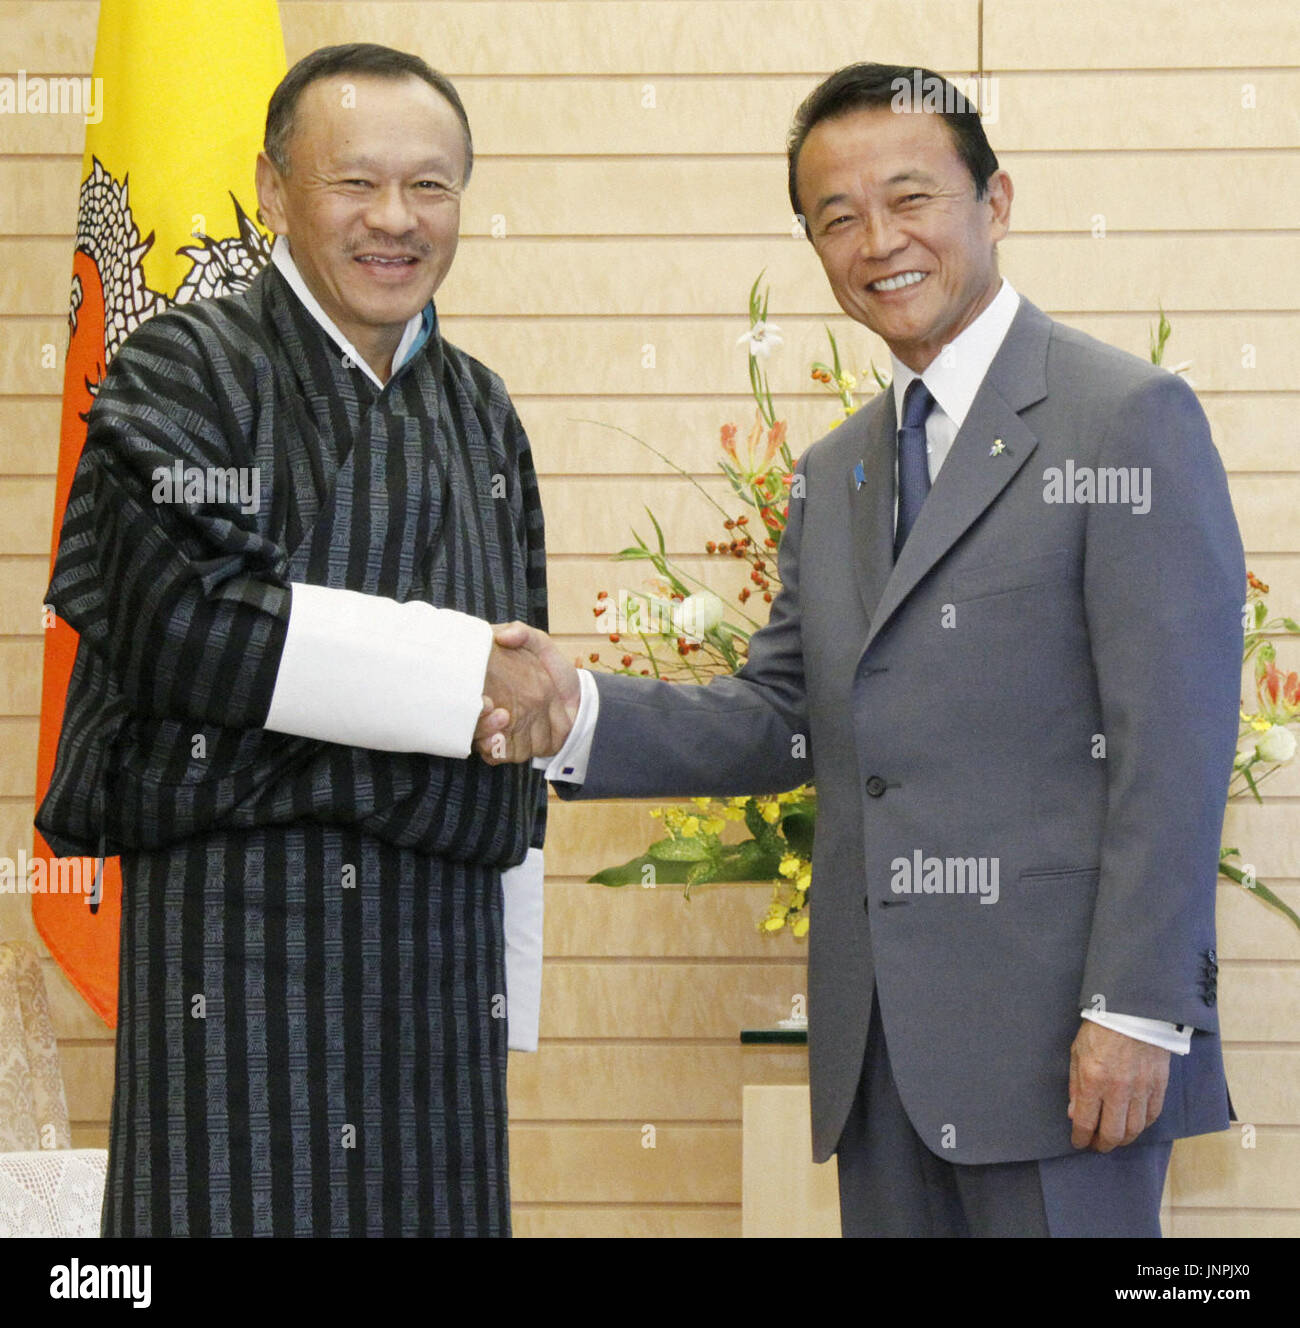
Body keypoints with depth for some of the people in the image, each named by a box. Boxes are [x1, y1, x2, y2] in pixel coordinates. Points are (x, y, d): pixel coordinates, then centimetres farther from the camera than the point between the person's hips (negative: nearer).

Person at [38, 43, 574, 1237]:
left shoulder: (481, 411, 18)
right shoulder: (187, 370, -1)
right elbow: (182, 613, -17)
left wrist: (513, 979, 17)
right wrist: (459, 670, -12)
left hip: (441, 945, 5)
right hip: (242, 919, -5)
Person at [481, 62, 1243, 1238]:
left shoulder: (1130, 419, -5)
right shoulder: (834, 475, 18)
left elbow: (1175, 744, -11)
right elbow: (783, 720, 14)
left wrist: (1136, 1010, -17)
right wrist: (580, 710, -4)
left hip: (1053, 1028, -7)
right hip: (880, 1048, 7)